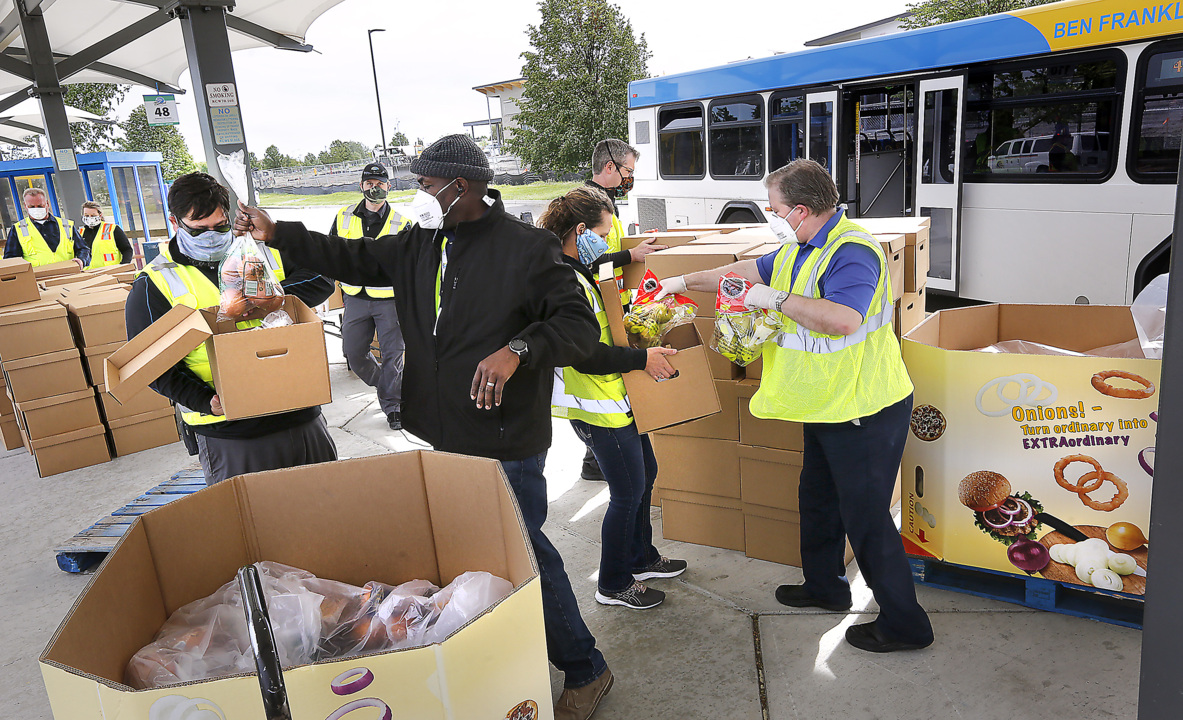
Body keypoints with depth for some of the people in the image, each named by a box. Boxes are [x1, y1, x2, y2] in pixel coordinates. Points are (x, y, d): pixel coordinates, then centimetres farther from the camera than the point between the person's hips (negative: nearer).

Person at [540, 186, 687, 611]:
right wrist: (642, 358, -21)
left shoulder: (575, 271, 9)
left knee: (645, 472, 21)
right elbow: (583, 354, -29)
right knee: (628, 492, 1)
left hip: (615, 397, 11)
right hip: (596, 406, -11)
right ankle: (614, 586, 20)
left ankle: (641, 559, 39)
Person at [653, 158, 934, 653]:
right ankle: (824, 586, 42)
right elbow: (753, 270, 22)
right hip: (828, 407, 10)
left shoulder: (851, 251, -23)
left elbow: (844, 319, -38)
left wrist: (776, 299, -28)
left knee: (865, 517, -1)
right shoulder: (802, 248, 10)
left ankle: (904, 624, 16)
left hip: (864, 410, -10)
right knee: (818, 499, 22)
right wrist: (688, 281, 23)